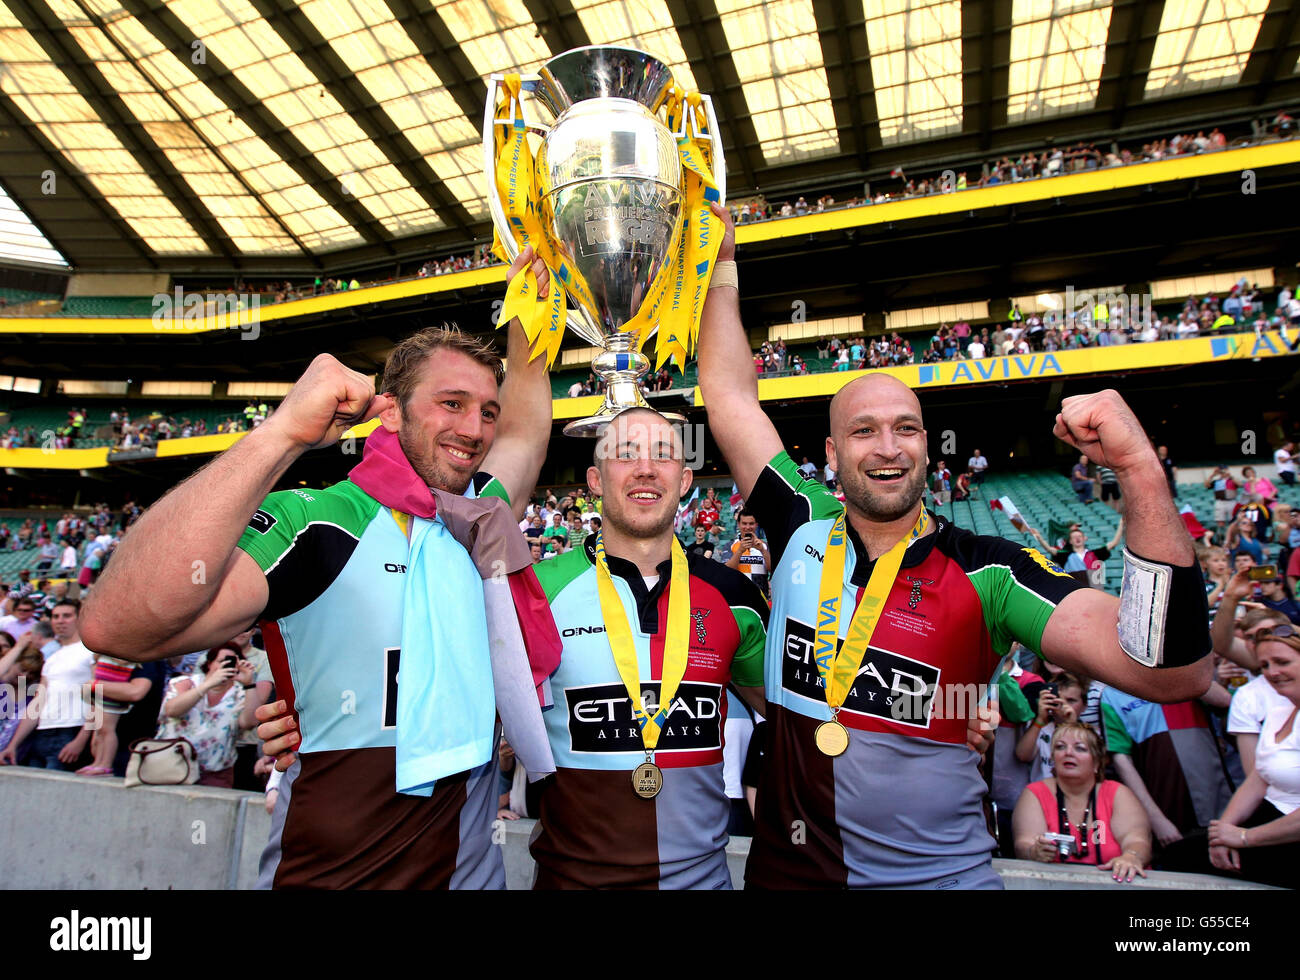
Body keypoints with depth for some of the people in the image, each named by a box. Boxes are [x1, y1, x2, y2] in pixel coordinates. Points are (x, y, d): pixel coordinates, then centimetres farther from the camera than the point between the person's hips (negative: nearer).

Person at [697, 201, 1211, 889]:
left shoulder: (988, 573, -12)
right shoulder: (802, 527, -6)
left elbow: (1174, 673, -23)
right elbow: (727, 390, -2)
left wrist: (1139, 469, -32)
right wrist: (722, 263, 0)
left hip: (939, 874, -1)